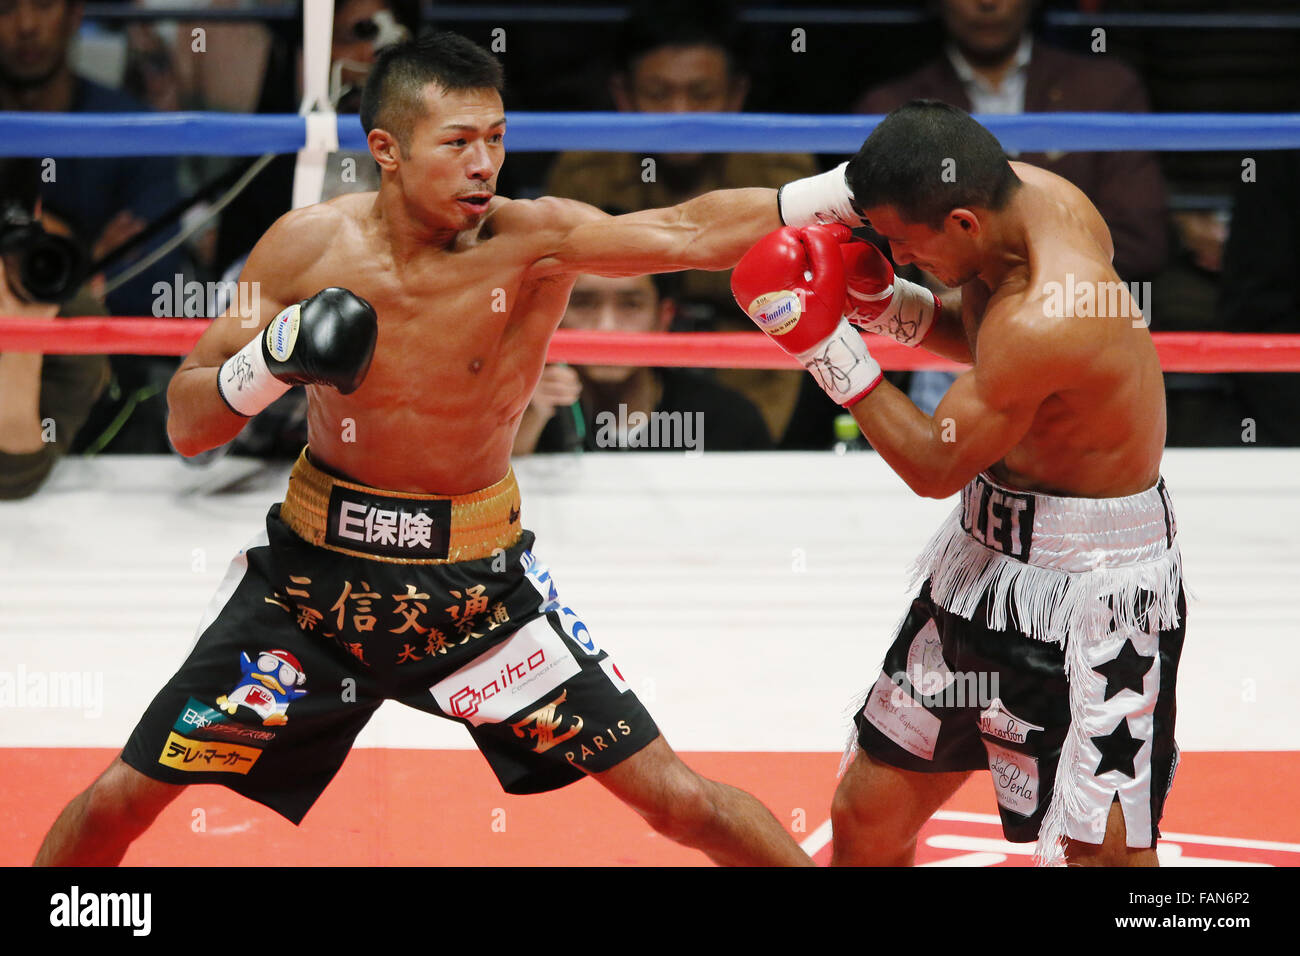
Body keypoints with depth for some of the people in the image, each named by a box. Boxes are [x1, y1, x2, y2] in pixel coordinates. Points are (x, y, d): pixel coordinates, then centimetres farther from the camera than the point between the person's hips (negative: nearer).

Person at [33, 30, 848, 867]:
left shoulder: (532, 241, -17)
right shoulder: (310, 247, -11)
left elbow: (690, 232, -33)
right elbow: (186, 426, -5)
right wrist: (270, 362, -24)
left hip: (477, 579, -1)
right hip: (317, 567, 1)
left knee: (676, 799, -2)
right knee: (122, 800, 3)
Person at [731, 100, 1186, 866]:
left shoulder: (1040, 326, -31)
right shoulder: (1028, 193, -5)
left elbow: (935, 467, -18)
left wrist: (828, 347, -14)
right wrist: (889, 306, -3)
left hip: (1091, 594, -9)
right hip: (989, 557, 9)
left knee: (1102, 851, -8)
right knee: (867, 817, 14)